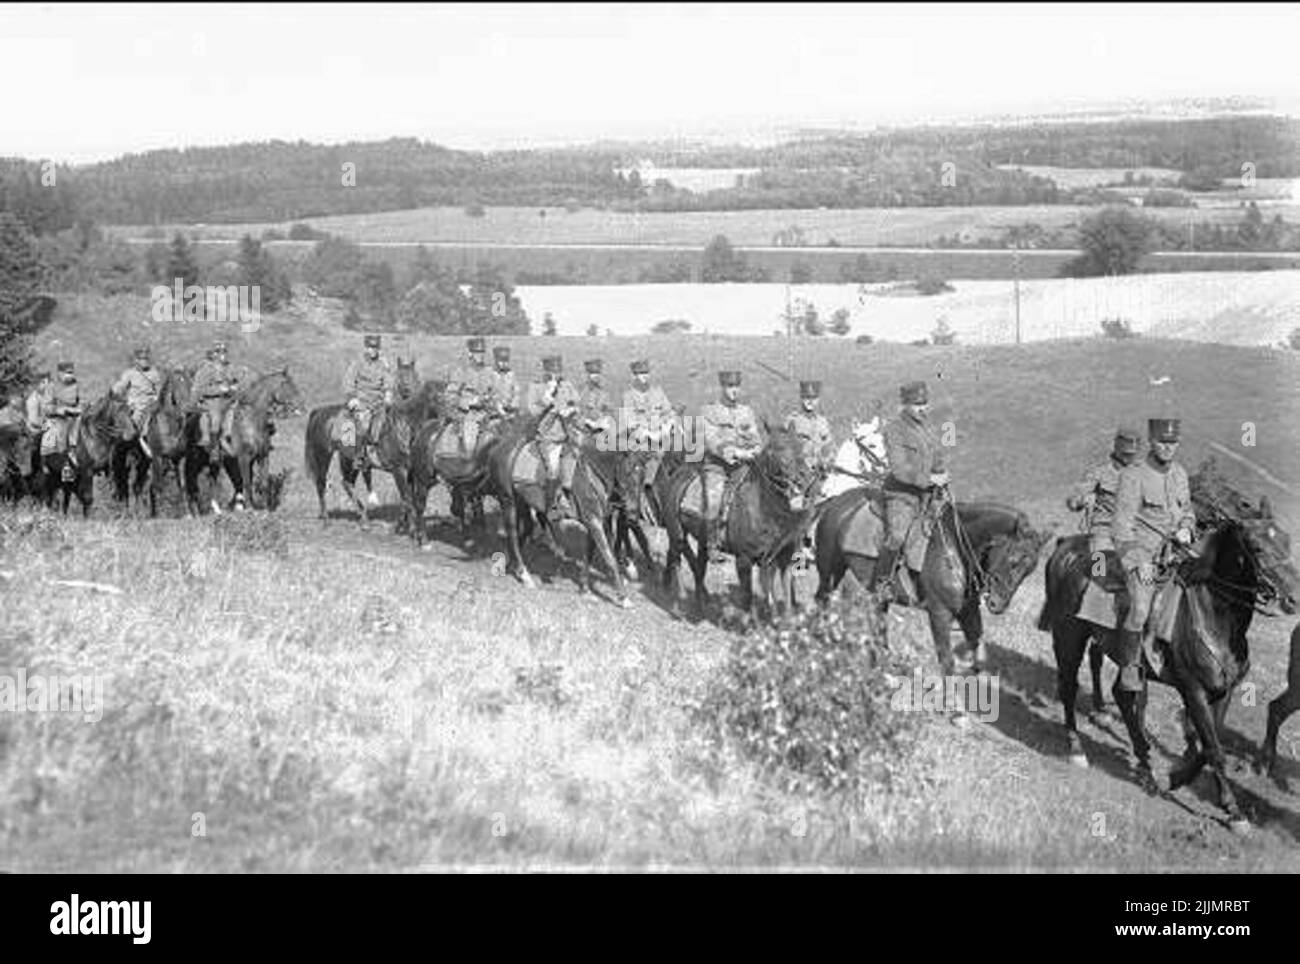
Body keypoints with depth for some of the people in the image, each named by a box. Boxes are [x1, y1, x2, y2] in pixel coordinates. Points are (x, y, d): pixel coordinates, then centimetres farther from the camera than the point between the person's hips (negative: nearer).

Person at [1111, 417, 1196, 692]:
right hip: (1140, 553, -7)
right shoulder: (1133, 476, -11)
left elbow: (1188, 512, 24)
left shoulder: (1180, 474, 9)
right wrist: (1139, 562, -20)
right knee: (1140, 609, -23)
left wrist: (1185, 529, 1)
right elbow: (1121, 527, -12)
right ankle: (1129, 667, -6)